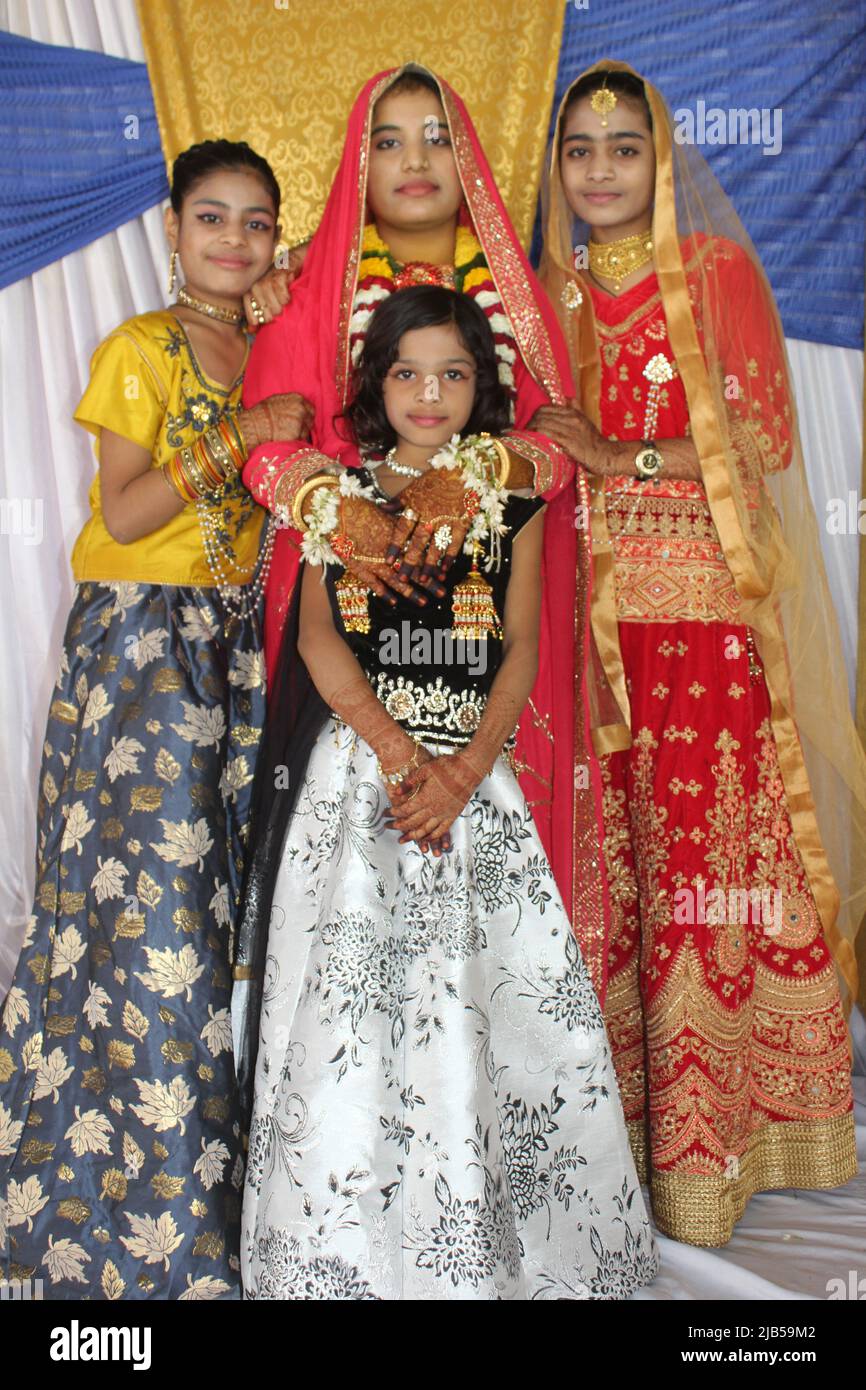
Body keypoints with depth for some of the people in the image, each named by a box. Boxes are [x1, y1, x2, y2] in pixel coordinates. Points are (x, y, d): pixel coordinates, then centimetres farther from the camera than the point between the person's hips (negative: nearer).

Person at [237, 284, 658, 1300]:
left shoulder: (511, 500, 9)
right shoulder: (341, 494, 8)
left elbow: (521, 651, 4)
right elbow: (317, 635, -1)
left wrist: (460, 774, -10)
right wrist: (399, 752, -13)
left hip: (474, 771, 1)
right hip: (356, 762, 0)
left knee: (484, 991, -4)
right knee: (348, 997, -6)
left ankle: (478, 1246, 14)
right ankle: (346, 1251, 9)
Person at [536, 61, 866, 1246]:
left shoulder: (718, 269, 2)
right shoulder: (551, 293, 15)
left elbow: (764, 436, -4)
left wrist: (619, 458, -10)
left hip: (705, 604, -3)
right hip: (593, 609, 4)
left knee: (707, 848, -4)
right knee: (613, 850, 2)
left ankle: (713, 1132, 7)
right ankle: (627, 1113, 14)